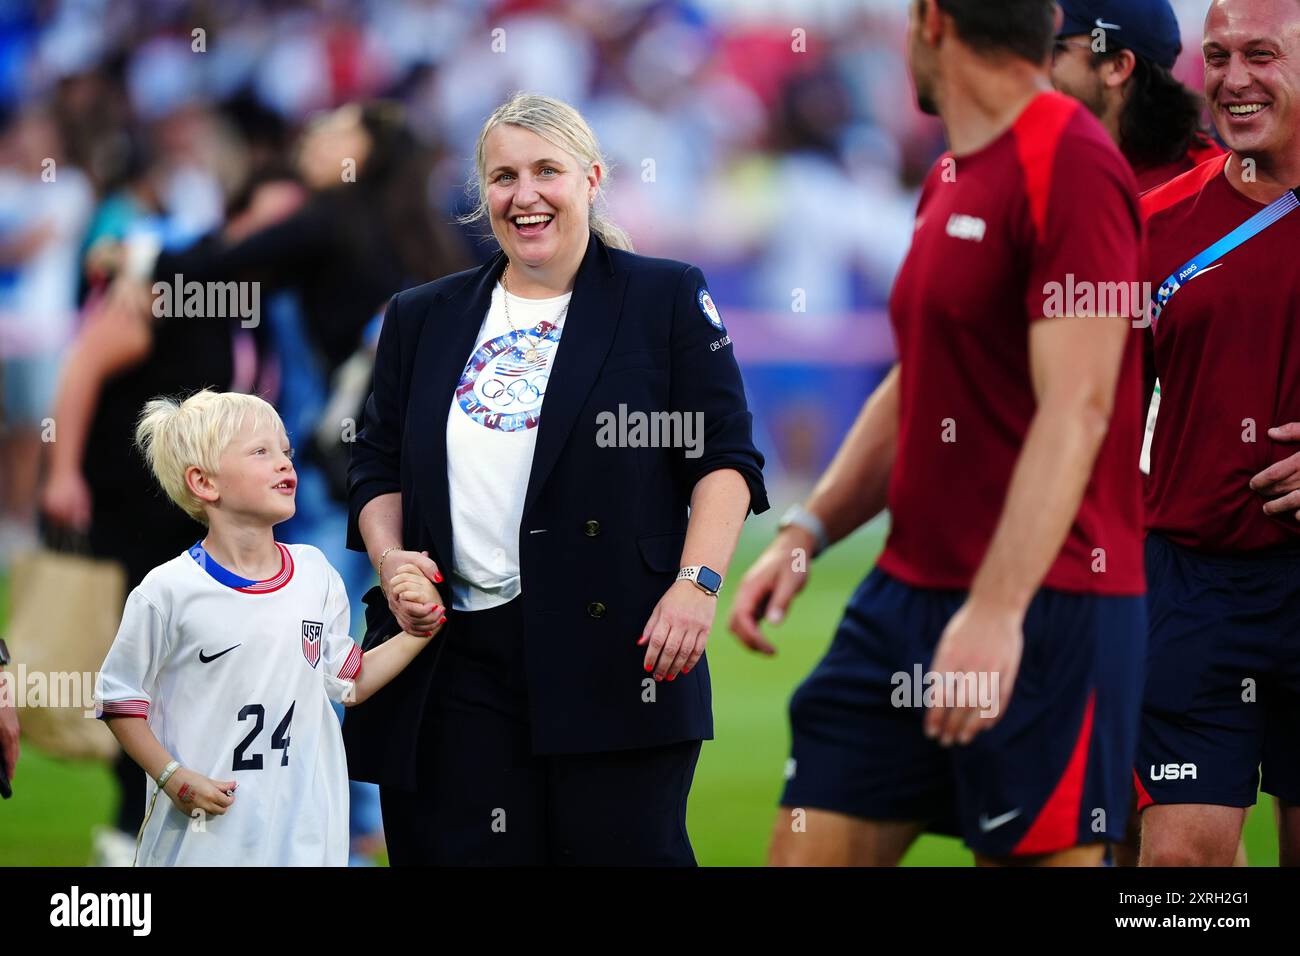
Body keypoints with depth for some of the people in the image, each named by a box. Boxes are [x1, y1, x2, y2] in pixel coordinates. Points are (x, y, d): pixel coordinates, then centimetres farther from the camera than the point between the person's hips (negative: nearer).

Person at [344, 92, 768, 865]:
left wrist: (696, 584, -11)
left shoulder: (668, 300, 7)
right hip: (458, 661, 3)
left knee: (628, 848, -7)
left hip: (615, 652, -3)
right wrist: (389, 557, 0)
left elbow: (725, 456, 2)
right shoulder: (422, 321, 18)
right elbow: (380, 466, 20)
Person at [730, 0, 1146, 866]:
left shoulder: (1070, 166, -14)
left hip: (1041, 605, -9)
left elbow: (1077, 408, -21)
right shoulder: (950, 183, 16)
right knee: (808, 847, 5)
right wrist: (807, 532, 14)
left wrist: (997, 610, -26)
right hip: (908, 592, 9)